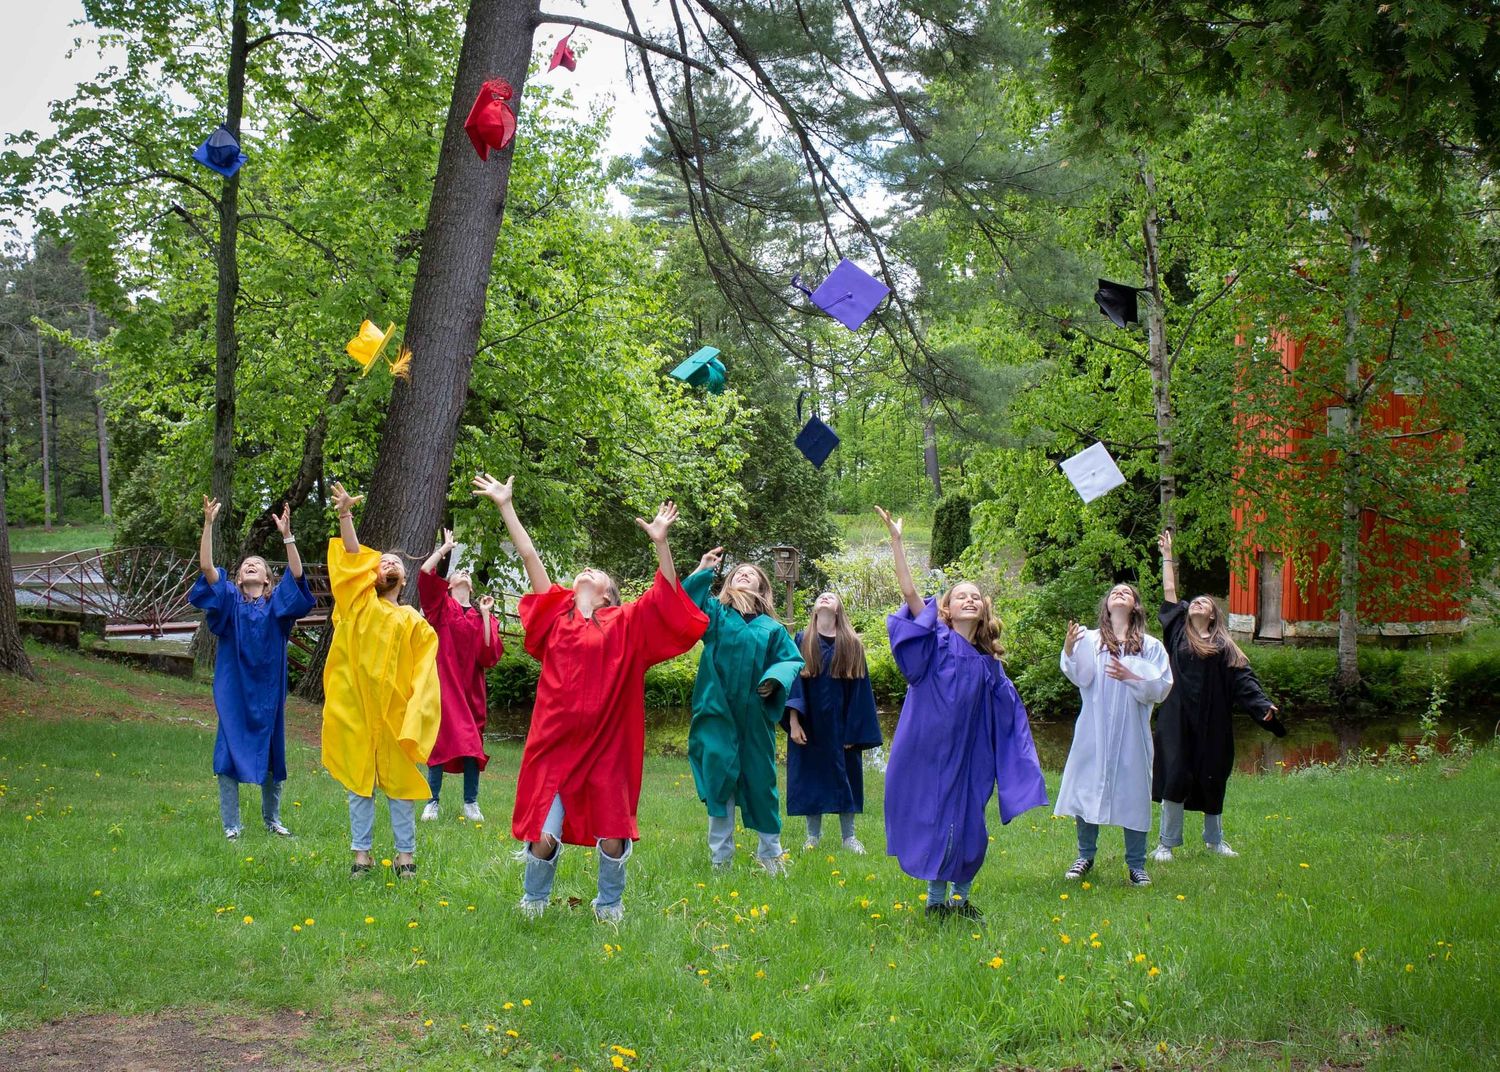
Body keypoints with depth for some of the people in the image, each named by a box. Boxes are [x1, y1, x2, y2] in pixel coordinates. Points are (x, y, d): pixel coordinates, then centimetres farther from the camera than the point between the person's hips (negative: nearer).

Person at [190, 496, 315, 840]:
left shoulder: (277, 603, 4)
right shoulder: (230, 600, 3)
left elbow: (296, 573, -12)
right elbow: (206, 567, -10)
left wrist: (287, 535, -22)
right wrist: (208, 524, -19)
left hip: (268, 687, 1)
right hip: (234, 687, -1)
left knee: (271, 750, 9)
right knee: (230, 750, -2)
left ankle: (271, 818, 25)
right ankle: (231, 825, 4)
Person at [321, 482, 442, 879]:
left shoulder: (413, 621, 7)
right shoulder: (359, 605, 8)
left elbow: (423, 675, 1)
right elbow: (351, 559, -5)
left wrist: (415, 715, -12)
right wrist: (345, 515, -18)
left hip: (394, 714, -1)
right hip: (356, 711, 1)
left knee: (398, 782, 3)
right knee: (359, 781, 6)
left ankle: (405, 853, 12)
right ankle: (361, 852, 14)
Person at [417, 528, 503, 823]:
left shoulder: (481, 615, 12)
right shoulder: (441, 606, 6)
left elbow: (489, 654, -2)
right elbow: (425, 574, -12)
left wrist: (485, 614, -4)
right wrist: (445, 548, -2)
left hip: (470, 686, 2)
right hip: (443, 682, -2)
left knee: (472, 743, 2)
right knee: (439, 739, -3)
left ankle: (471, 803, 10)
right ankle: (432, 802, 4)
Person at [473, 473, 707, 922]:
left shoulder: (625, 625, 5)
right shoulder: (557, 615, 8)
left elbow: (666, 598, -5)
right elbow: (530, 558, 6)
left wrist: (660, 542, -17)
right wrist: (506, 506, 4)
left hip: (607, 748, 0)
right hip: (555, 746, 0)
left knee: (613, 838, 2)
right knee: (543, 836, -4)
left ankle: (610, 908, 26)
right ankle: (533, 903, 22)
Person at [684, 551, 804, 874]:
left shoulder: (772, 628, 10)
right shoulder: (715, 614, 7)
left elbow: (793, 661, 6)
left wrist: (775, 680, -11)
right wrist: (702, 571, -13)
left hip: (755, 718, 1)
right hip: (719, 715, -1)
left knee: (760, 781, 6)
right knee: (719, 779, 0)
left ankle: (770, 853, 21)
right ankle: (720, 857, 9)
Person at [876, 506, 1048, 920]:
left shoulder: (988, 662, 8)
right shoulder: (937, 641, -3)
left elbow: (1010, 715, 15)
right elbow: (909, 592, -14)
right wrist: (896, 540, -22)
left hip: (966, 754, 4)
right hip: (928, 749, -4)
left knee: (967, 826, 5)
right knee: (934, 819, 1)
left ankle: (960, 897, 22)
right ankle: (937, 899, 14)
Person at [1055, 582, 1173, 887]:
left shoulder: (1150, 646, 4)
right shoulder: (1089, 640, 3)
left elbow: (1161, 689, -2)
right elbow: (1081, 678, -11)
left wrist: (1131, 677, -17)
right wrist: (1069, 651, -29)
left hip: (1131, 733, 0)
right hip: (1094, 731, 0)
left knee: (1133, 794, 2)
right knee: (1087, 790, 6)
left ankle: (1136, 864, 14)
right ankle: (1085, 856, 22)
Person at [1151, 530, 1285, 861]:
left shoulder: (1225, 647, 6)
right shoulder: (1178, 634, 7)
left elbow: (1243, 677, -2)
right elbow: (1169, 594, 8)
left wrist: (1263, 704, -16)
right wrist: (1167, 556, 11)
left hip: (1213, 722, 1)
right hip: (1178, 720, -1)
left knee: (1213, 779, 10)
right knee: (1176, 777, -5)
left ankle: (1215, 840, 24)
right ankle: (1166, 842, 2)